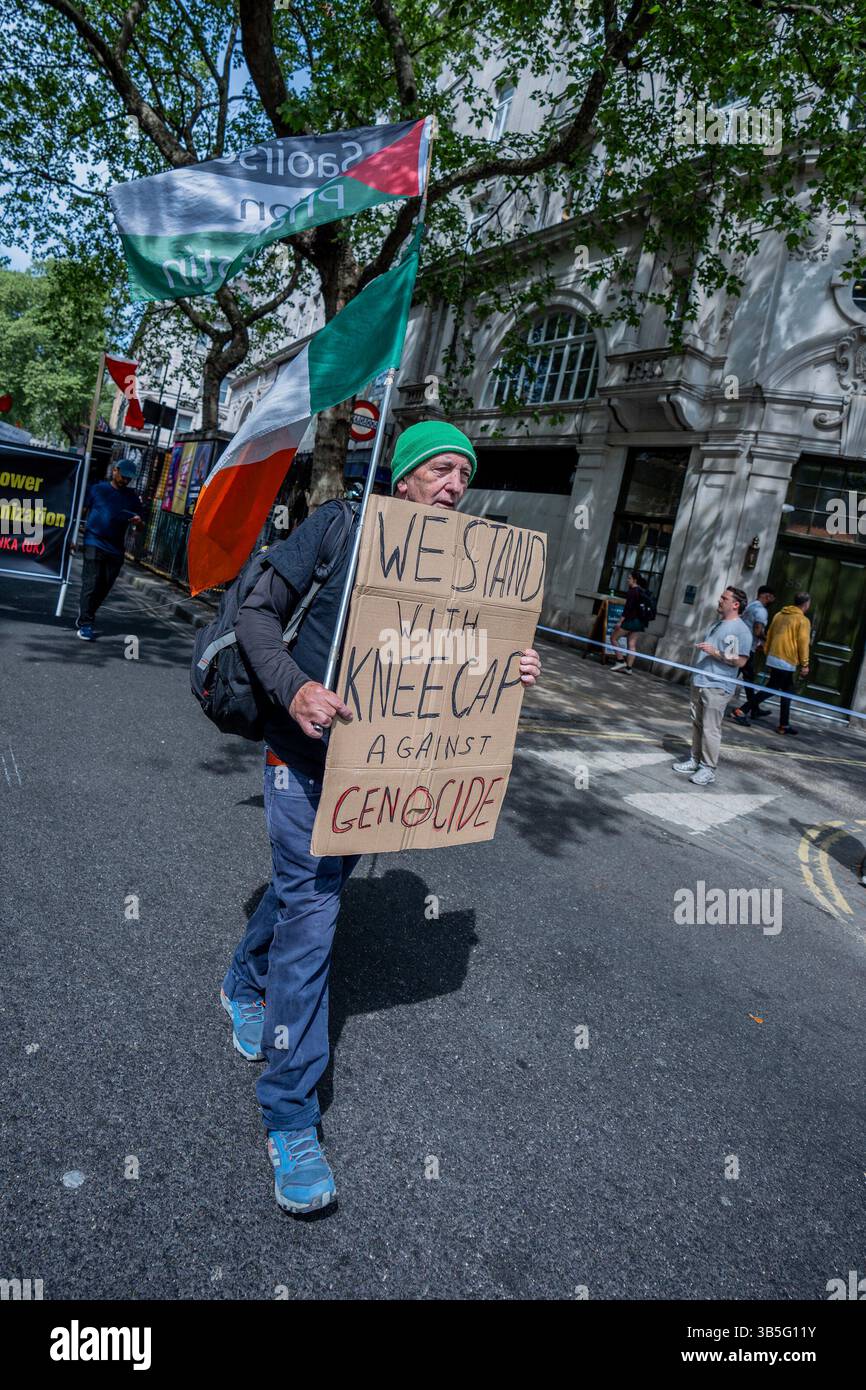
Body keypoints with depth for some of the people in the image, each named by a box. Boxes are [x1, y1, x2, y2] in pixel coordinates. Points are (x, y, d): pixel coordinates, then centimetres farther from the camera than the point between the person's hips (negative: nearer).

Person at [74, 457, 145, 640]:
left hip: (116, 549, 4)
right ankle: (85, 624, -7)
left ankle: (84, 618, 23)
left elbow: (141, 523, 14)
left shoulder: (132, 497, 12)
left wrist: (138, 522, -10)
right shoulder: (97, 489, 4)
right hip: (94, 544, -3)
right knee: (91, 584, -9)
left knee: (104, 588, 7)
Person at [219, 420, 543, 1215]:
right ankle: (291, 1116, 4)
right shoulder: (341, 525, -8)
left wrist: (513, 673, -11)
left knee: (311, 883, 20)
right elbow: (259, 614, -9)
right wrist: (294, 688, -28)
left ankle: (245, 985, 51)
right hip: (305, 749, -5)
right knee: (311, 905, -8)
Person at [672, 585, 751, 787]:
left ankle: (708, 769, 1)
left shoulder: (741, 630, -12)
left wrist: (715, 653, -23)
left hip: (717, 687, -9)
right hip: (699, 682, 9)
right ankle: (695, 760, 25)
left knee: (710, 729, -6)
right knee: (697, 724, 14)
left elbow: (740, 661, -16)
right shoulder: (716, 623, 15)